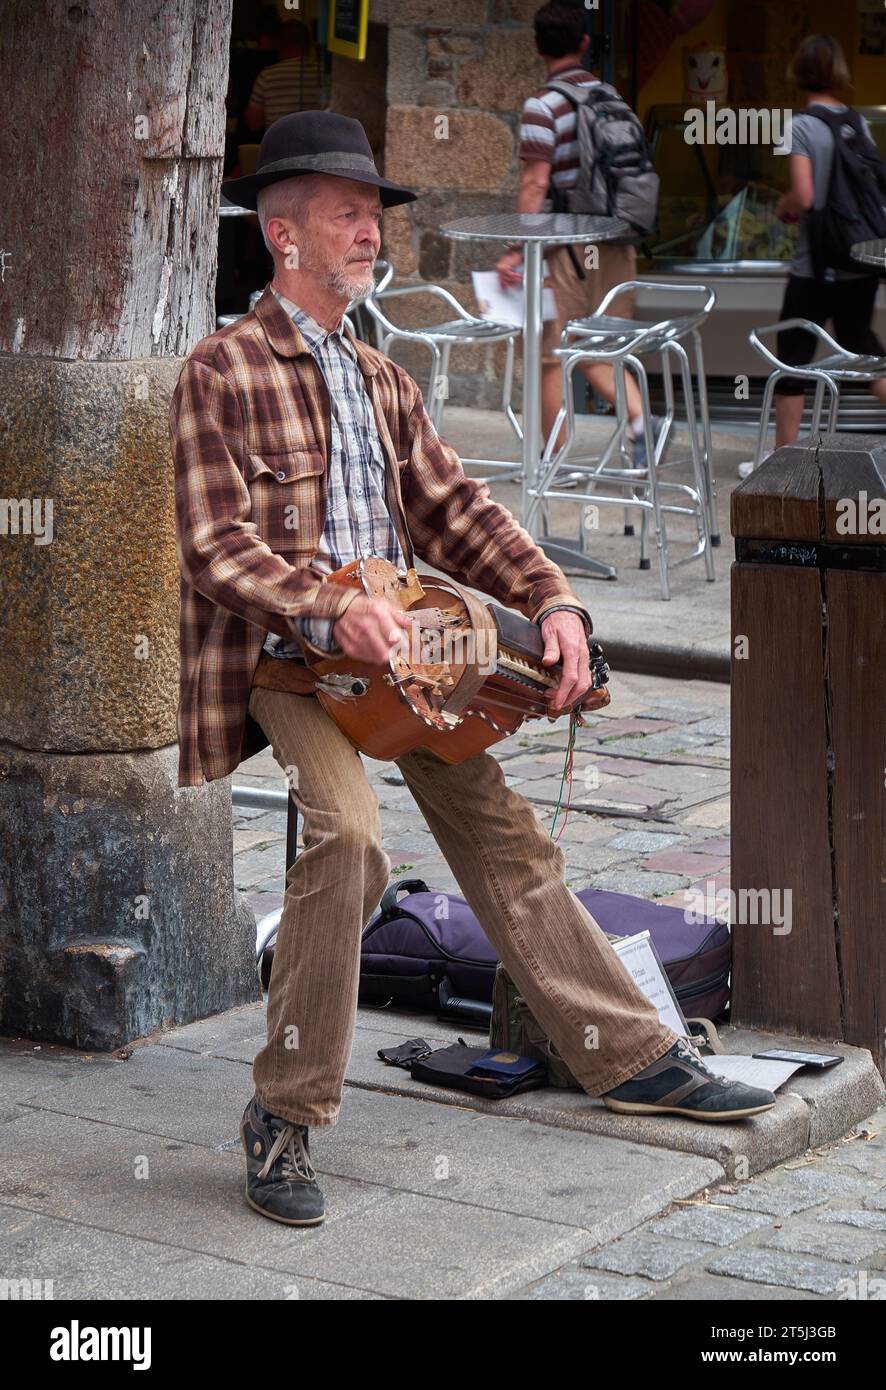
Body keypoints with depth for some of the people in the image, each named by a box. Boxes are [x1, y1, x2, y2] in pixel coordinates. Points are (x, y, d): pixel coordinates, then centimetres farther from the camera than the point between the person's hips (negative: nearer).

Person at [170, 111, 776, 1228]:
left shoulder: (381, 382, 20)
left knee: (505, 838, 4)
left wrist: (553, 601, -2)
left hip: (392, 647, 7)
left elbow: (455, 510, 15)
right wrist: (332, 612, -29)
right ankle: (285, 1119, -18)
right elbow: (215, 546, -13)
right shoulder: (223, 372, -4)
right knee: (348, 833, -28)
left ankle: (632, 1059, 13)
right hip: (273, 662, -7)